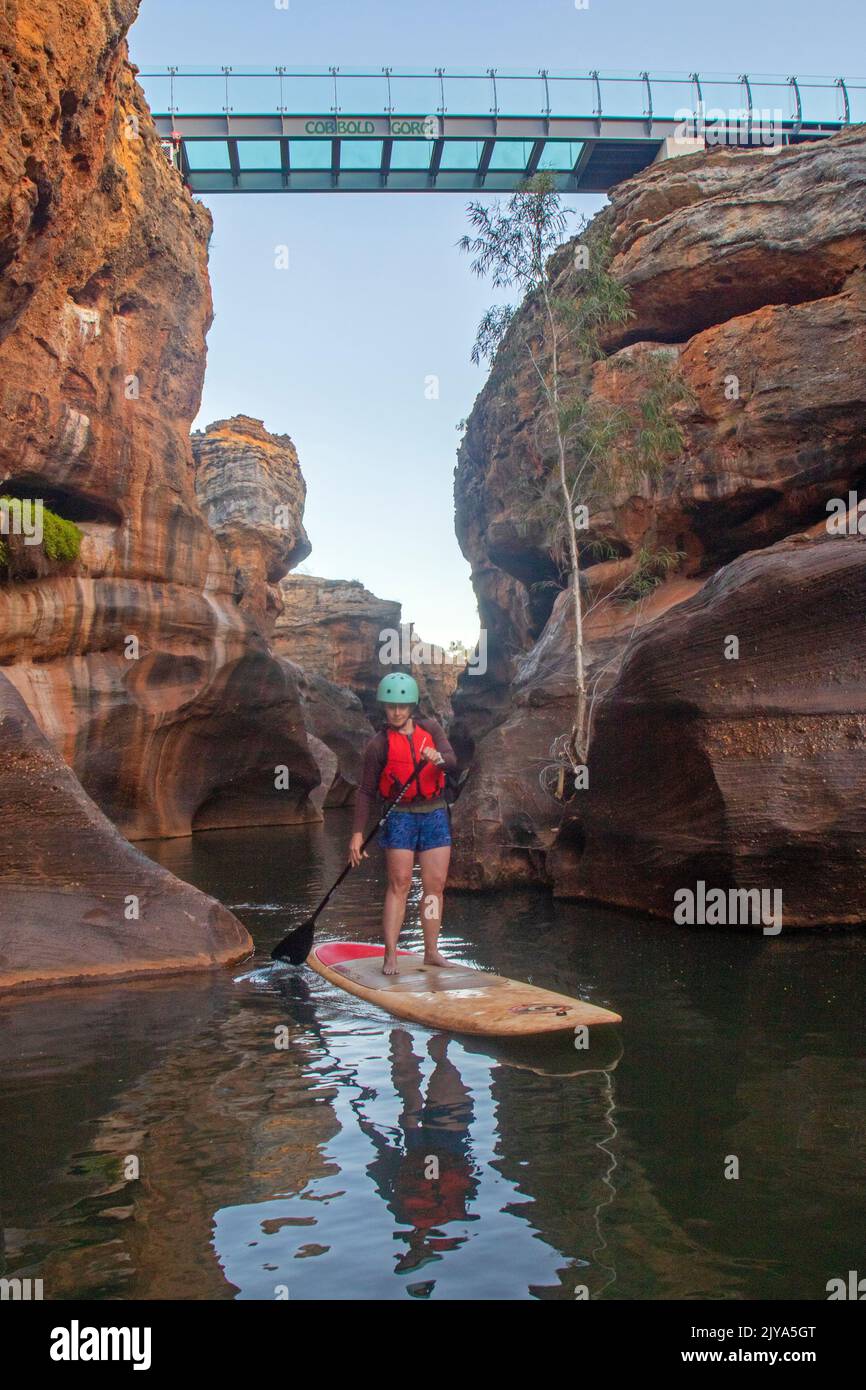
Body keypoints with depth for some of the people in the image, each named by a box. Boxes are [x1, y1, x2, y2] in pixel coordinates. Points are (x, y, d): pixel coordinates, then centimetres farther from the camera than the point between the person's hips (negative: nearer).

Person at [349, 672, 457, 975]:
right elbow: (367, 792, -1)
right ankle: (390, 955, -5)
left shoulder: (431, 729, 6)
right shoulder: (379, 744, -2)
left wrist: (438, 758, -31)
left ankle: (431, 951, 13)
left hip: (435, 815, 3)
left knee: (435, 885, 4)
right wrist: (357, 832, -8)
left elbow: (452, 762, -8)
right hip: (400, 817, -3)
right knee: (399, 884, -8)